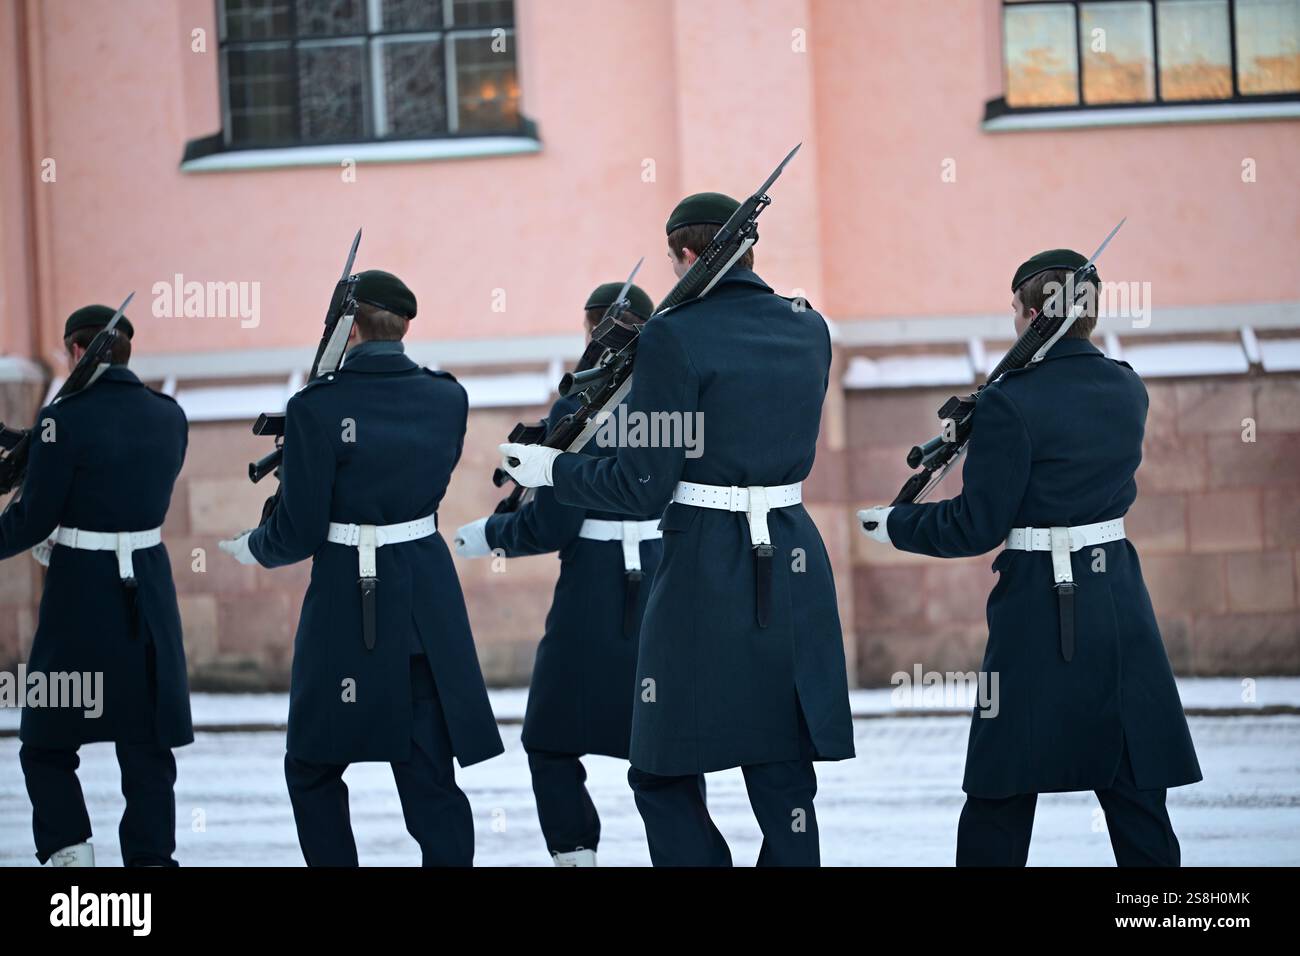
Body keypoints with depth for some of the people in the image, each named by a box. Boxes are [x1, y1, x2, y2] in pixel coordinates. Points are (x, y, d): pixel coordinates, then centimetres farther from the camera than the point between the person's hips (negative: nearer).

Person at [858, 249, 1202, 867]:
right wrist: (975, 434, 14)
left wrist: (894, 525, 3)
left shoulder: (1011, 403, -14)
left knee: (1000, 798, 4)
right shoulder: (1126, 390, 5)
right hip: (1119, 603, 6)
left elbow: (977, 528, -12)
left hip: (1041, 607, -5)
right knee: (1134, 791, 8)